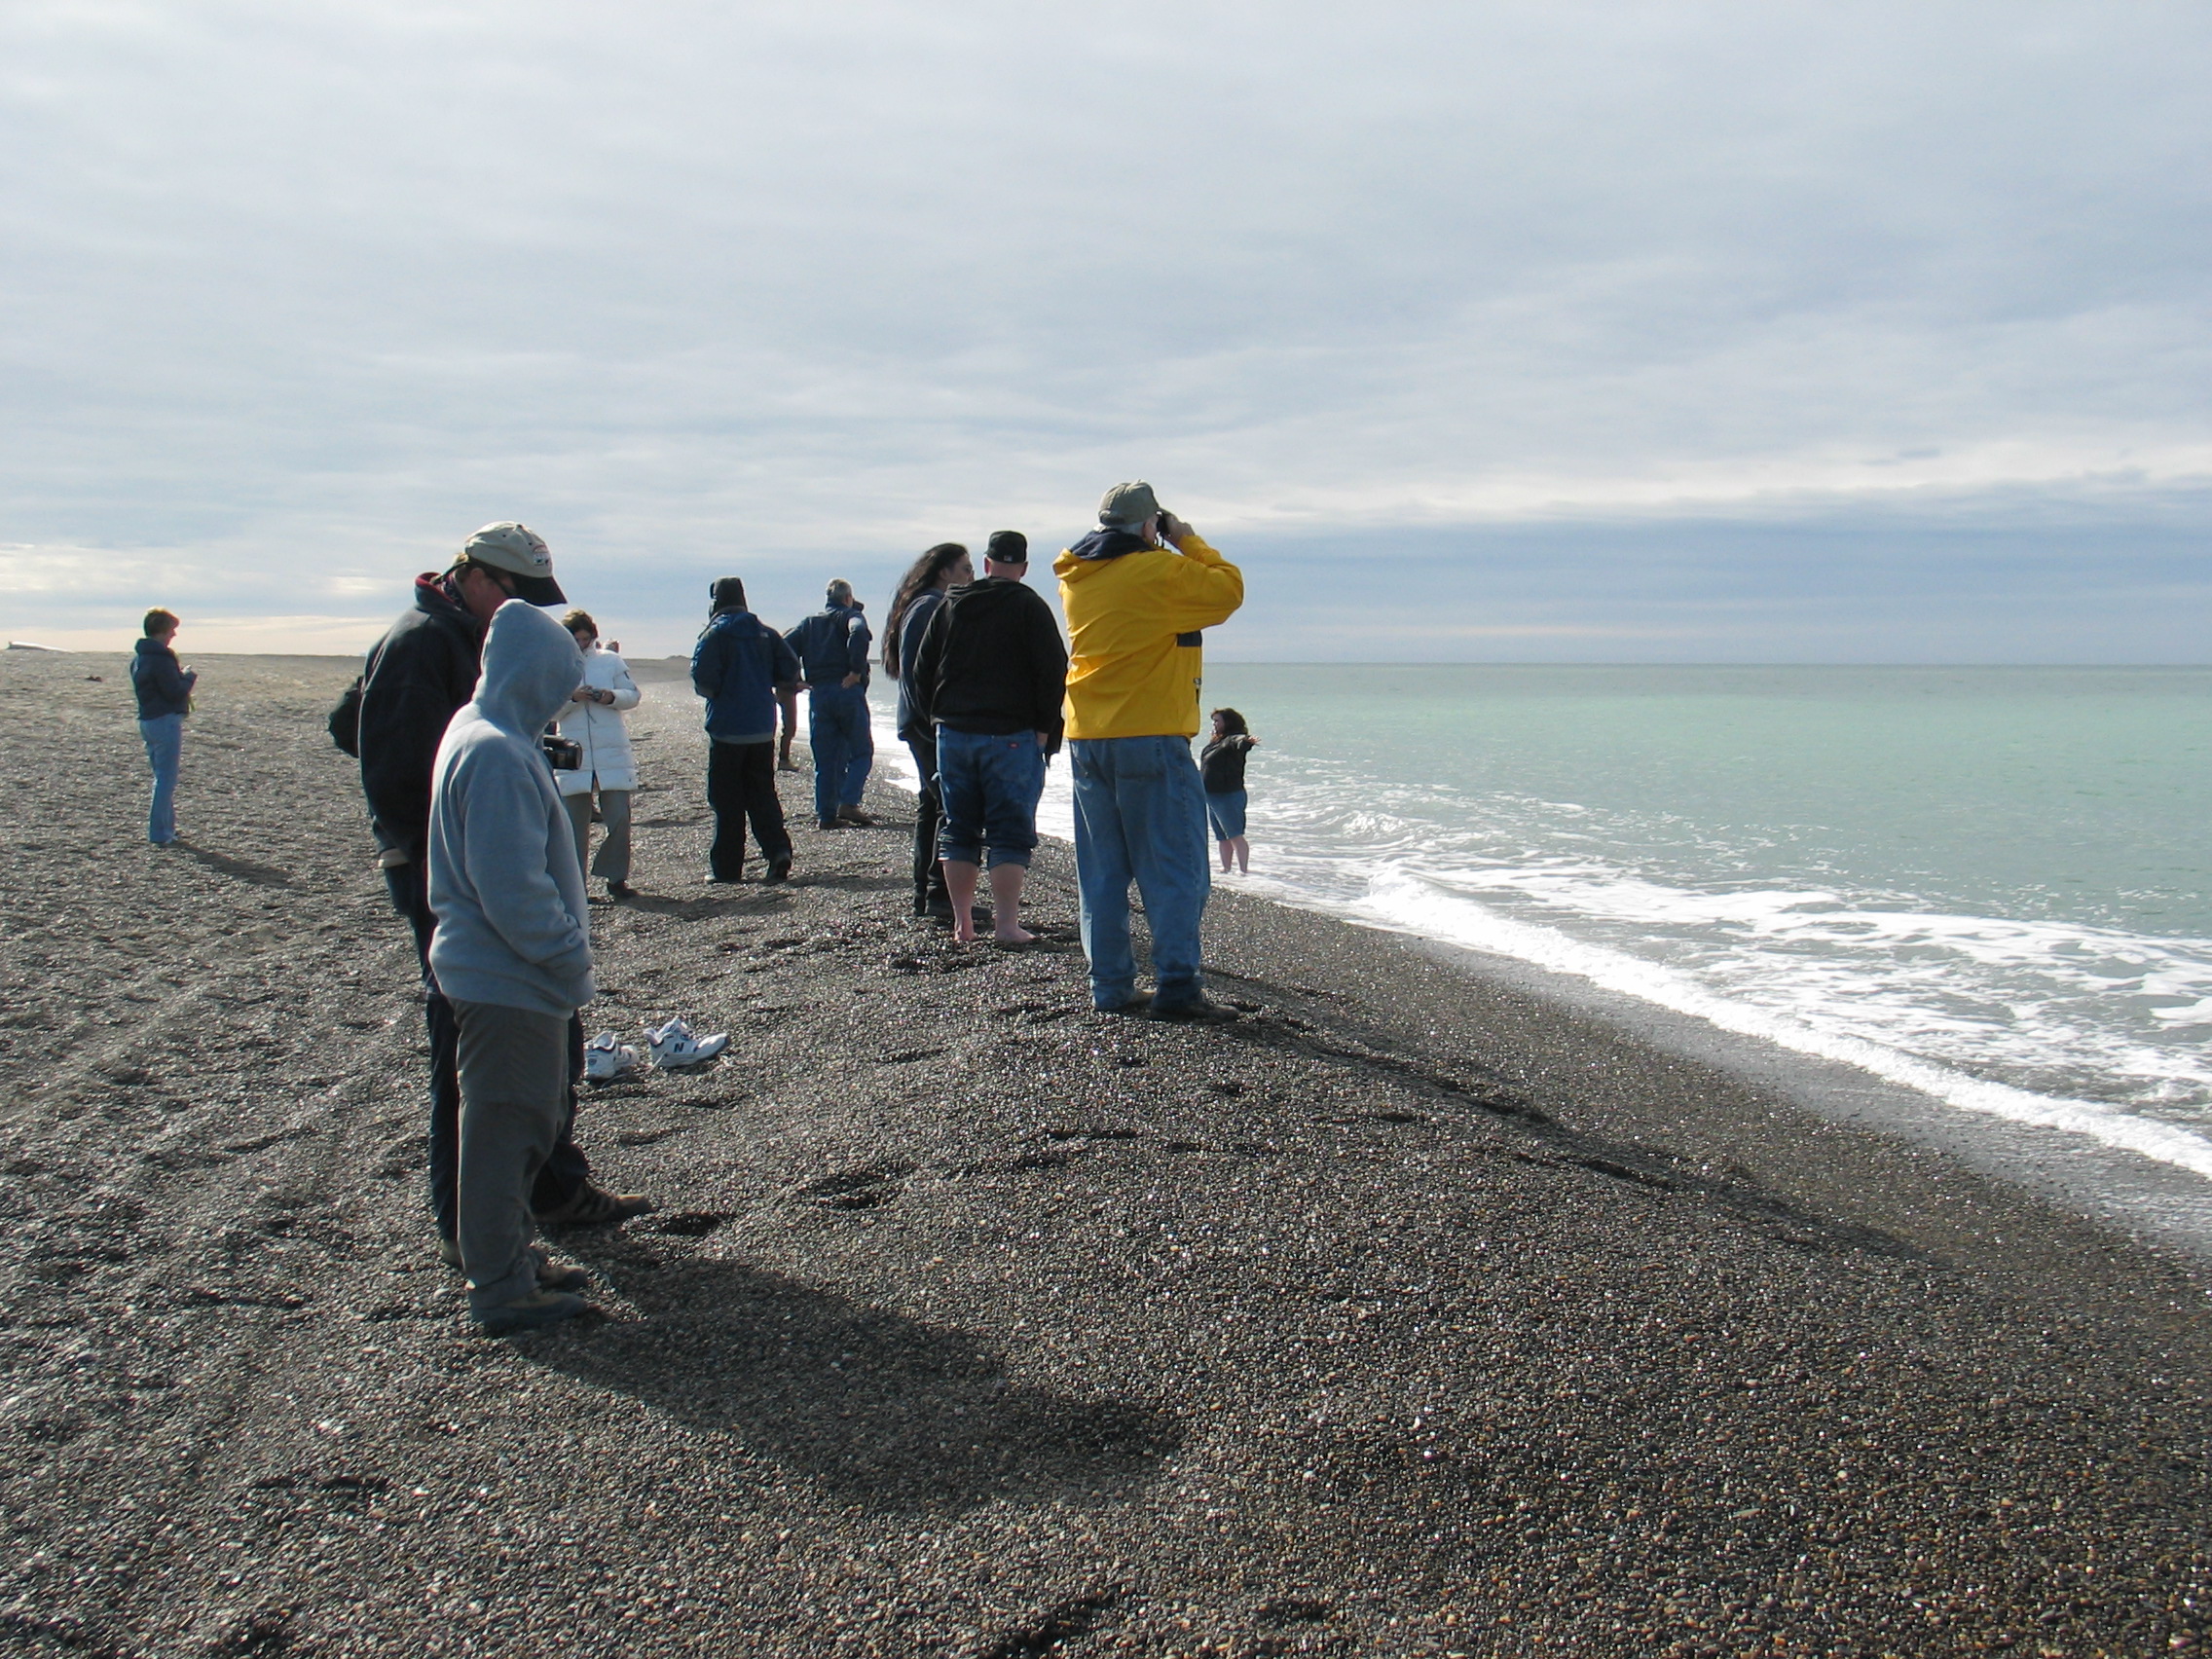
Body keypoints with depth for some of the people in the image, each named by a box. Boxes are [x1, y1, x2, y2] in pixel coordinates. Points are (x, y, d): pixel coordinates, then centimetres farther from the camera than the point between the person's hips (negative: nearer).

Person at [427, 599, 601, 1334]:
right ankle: (502, 1290, 14)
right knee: (505, 1130, 1)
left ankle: (509, 1256, 33)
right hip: (508, 983, -10)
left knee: (533, 1119, 20)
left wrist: (564, 949, 16)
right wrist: (569, 957, -16)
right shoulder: (498, 755, -23)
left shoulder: (479, 731, 10)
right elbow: (513, 889, -26)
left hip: (506, 973, 10)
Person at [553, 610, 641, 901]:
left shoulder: (611, 661, 7)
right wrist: (571, 697, -16)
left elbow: (633, 695, 6)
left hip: (613, 754, 0)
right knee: (575, 822, 4)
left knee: (619, 819, -2)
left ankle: (616, 878, 9)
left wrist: (611, 697, -13)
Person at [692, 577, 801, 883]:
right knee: (762, 792, 12)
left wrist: (711, 692, 5)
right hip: (763, 728, 5)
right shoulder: (765, 632, 7)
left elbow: (703, 679, -17)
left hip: (727, 728, -5)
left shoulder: (714, 634, -7)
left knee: (726, 799, 2)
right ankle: (778, 850, -5)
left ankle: (726, 867, 4)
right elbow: (790, 671, 1)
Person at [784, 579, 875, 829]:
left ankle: (825, 814, 6)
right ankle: (848, 803, -13)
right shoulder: (850, 616, 3)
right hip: (848, 692, -5)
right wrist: (856, 671, -17)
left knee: (824, 758, 8)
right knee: (861, 752, 3)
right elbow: (858, 633, -21)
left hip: (817, 694, 5)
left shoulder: (809, 623, 19)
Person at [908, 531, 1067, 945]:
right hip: (1012, 736, -4)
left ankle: (962, 923, 13)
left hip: (953, 734, 4)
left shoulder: (950, 606, 11)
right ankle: (1006, 925, -6)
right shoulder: (1030, 607, -3)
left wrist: (935, 719, 18)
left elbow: (922, 670, 13)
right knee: (1010, 831, -2)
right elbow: (1053, 671, -9)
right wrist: (1045, 728, -3)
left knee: (958, 829, 11)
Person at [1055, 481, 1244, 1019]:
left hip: (1085, 740, 7)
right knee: (1175, 870, -2)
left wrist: (1167, 548, 21)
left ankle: (1110, 985, 13)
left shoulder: (1075, 577, 10)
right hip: (1149, 737, -7)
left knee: (1102, 870, 11)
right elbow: (1229, 588, 1)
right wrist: (1187, 541, 10)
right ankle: (1176, 986, -6)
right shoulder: (1161, 571, -10)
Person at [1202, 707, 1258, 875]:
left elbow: (1239, 742, -39)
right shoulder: (1217, 742, 15)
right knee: (1222, 837, 15)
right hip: (1212, 796, 10)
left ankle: (1244, 870, -12)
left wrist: (1246, 742, -60)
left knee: (1234, 835, -11)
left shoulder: (1232, 740, -14)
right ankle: (1226, 869, 22)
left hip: (1228, 796, -10)